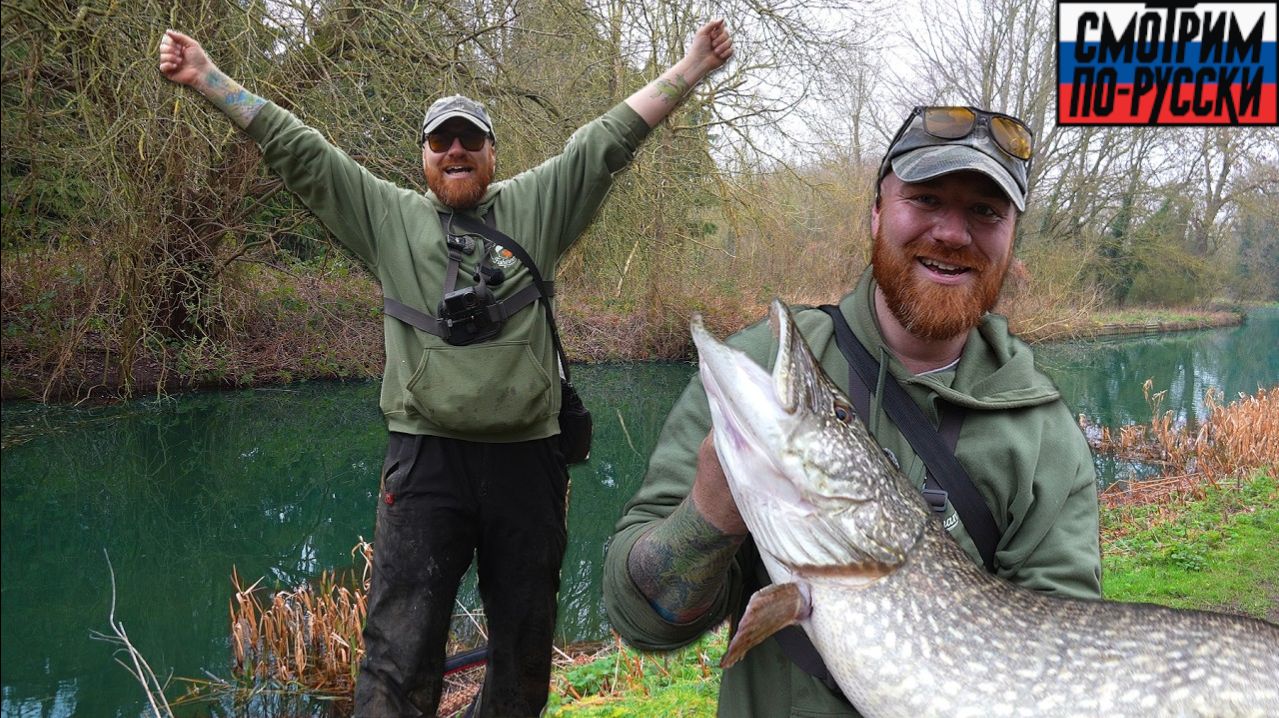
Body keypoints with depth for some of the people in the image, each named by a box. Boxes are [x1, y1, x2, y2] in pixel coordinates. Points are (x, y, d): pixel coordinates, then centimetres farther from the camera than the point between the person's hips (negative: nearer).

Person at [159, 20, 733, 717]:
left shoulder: (536, 206, 12)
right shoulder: (388, 215, 12)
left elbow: (608, 140, 10)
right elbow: (297, 149, 10)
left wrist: (690, 66, 7)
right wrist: (206, 77, 6)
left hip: (528, 456, 2)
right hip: (425, 456, -1)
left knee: (526, 647, 13)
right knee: (400, 652, -3)